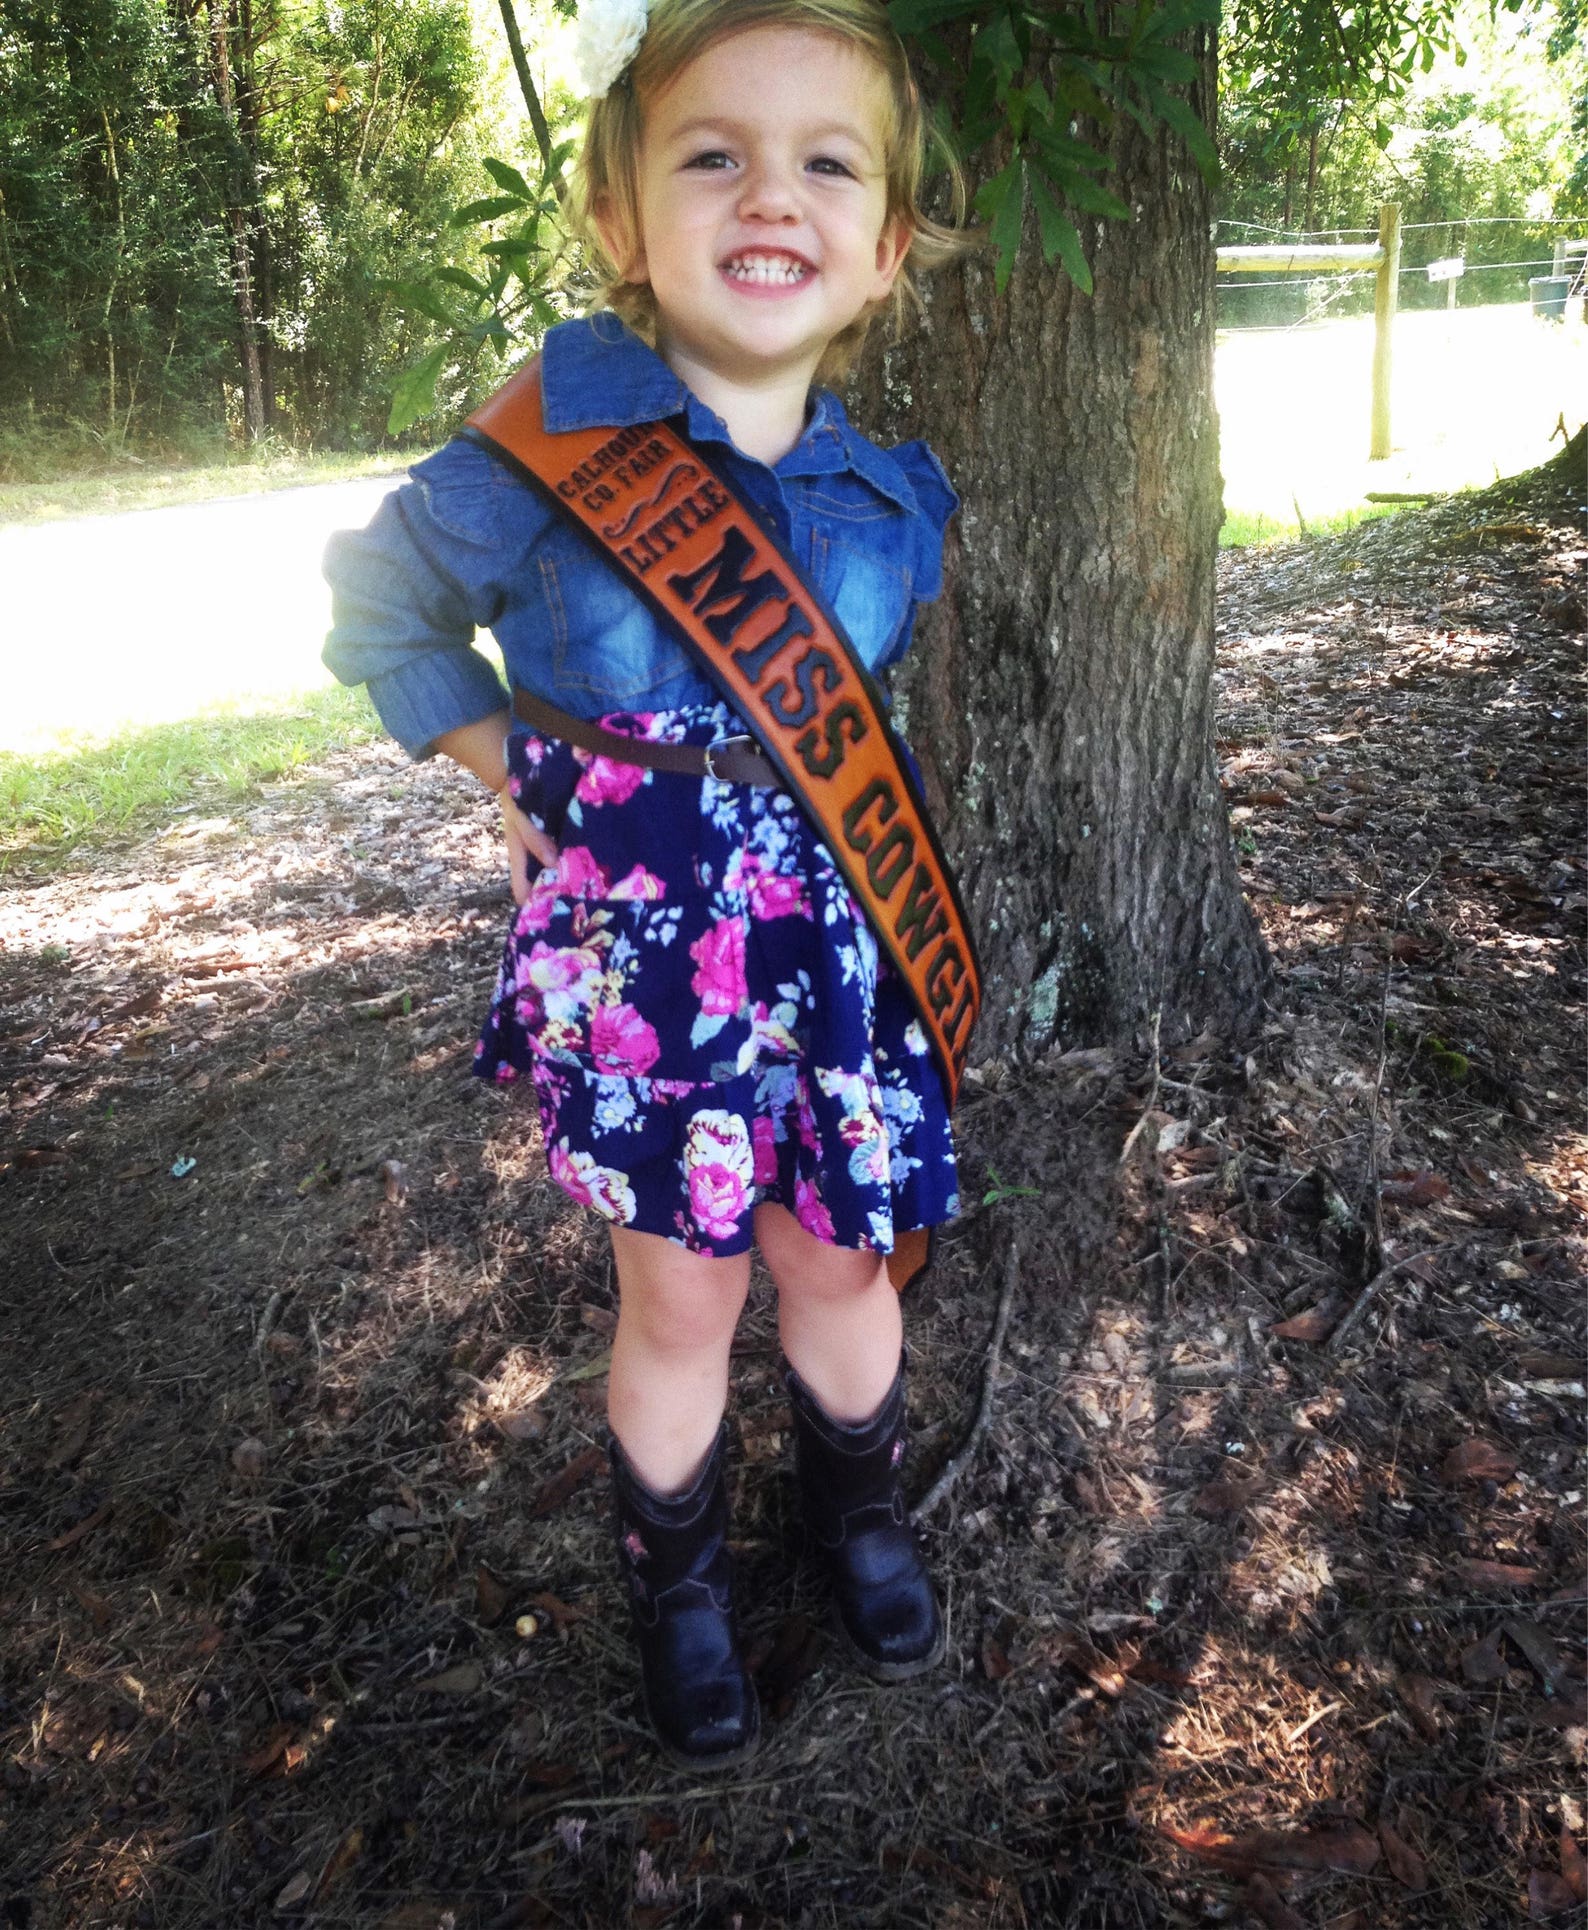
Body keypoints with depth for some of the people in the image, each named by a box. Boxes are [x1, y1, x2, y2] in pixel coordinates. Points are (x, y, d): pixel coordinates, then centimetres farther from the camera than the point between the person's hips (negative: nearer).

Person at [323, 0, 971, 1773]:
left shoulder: (893, 499, -1)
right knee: (680, 1295, 10)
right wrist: (509, 776, -1)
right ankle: (677, 1579, 38)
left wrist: (810, 794, 7)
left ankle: (859, 1511, 47)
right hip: (632, 941, -3)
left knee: (838, 1262, 16)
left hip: (835, 940, 3)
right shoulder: (553, 455, -12)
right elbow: (384, 603, 4)